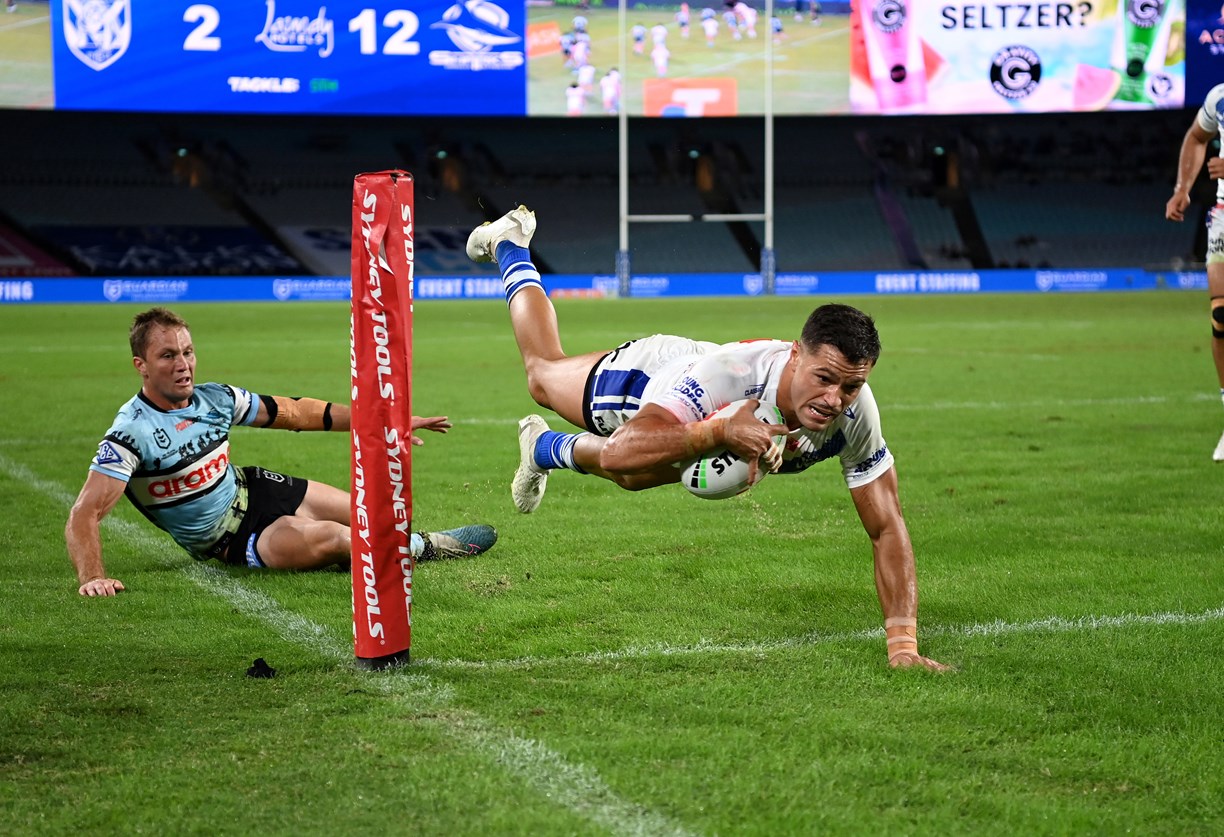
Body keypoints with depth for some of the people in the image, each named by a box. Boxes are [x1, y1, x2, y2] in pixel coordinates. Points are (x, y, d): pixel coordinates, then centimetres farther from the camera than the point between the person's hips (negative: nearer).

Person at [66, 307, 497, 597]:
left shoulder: (214, 399, -7)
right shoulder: (130, 433, -25)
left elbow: (292, 412, 4)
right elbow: (85, 513, -29)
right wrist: (91, 577, -47)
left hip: (250, 489, 6)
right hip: (230, 542, -6)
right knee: (322, 539, -29)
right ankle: (422, 547, -7)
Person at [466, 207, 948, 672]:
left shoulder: (855, 414, -40)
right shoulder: (726, 372, -53)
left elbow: (886, 529, -34)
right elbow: (618, 452, -60)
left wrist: (903, 642, -42)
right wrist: (720, 431, -71)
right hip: (645, 376, -3)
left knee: (630, 477, 34)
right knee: (542, 373, 31)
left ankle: (545, 450, 65)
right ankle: (509, 244, 56)